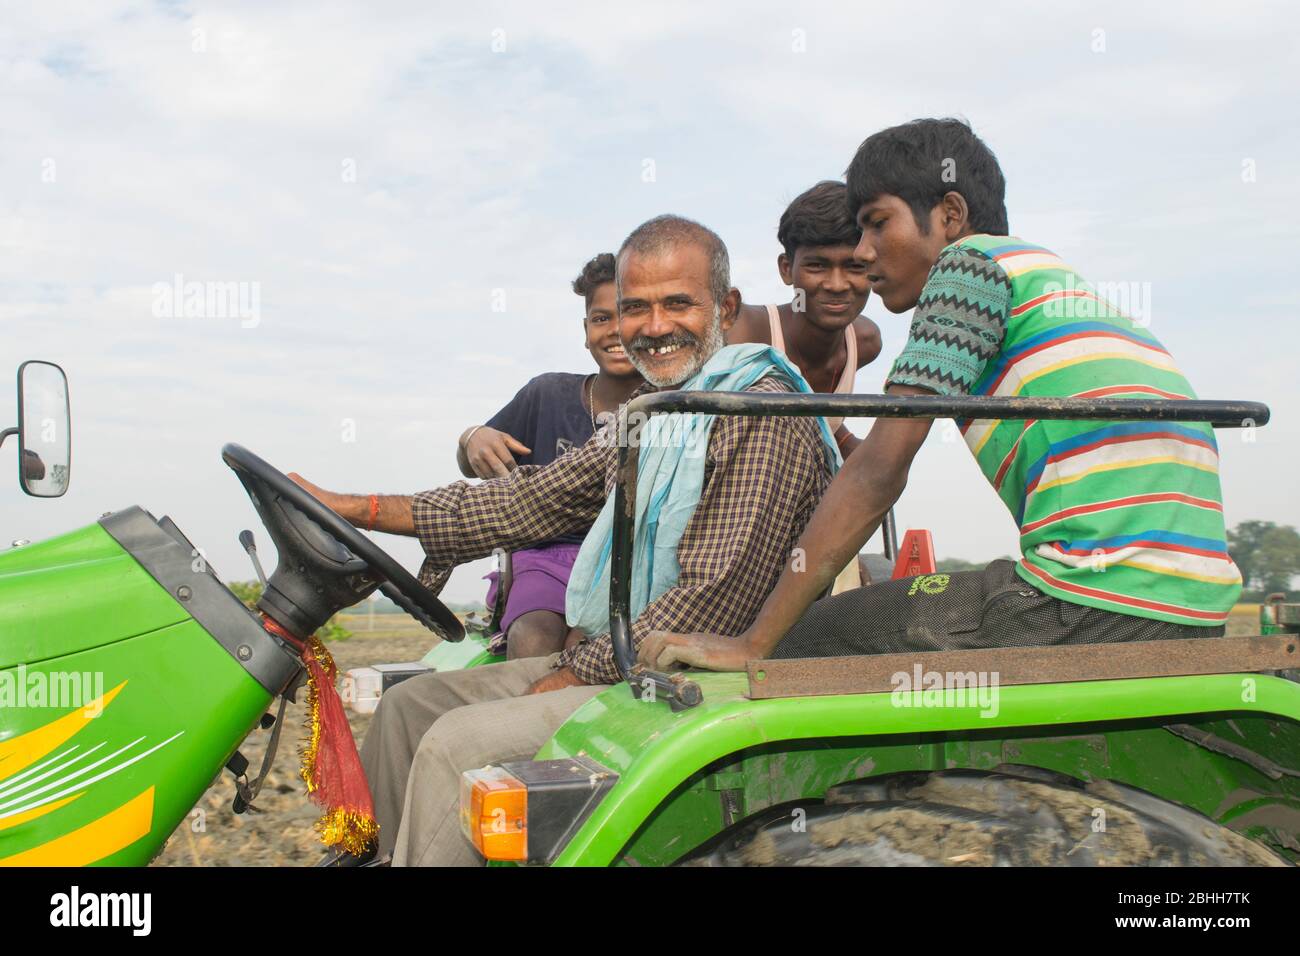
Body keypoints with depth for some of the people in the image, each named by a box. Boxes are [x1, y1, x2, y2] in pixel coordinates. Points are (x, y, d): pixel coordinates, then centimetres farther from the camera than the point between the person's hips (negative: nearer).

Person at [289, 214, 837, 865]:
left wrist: (574, 676, -15)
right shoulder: (647, 419, 15)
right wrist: (356, 510, 9)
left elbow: (713, 598, -20)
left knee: (456, 743, -20)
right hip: (606, 659, 9)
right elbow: (531, 501, 13)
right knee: (409, 704, 8)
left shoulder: (765, 415, -14)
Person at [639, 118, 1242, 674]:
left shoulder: (971, 260, -2)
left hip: (1090, 611, -10)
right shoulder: (1064, 279, 26)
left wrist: (752, 645, -10)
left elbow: (880, 470, -11)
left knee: (808, 642, -2)